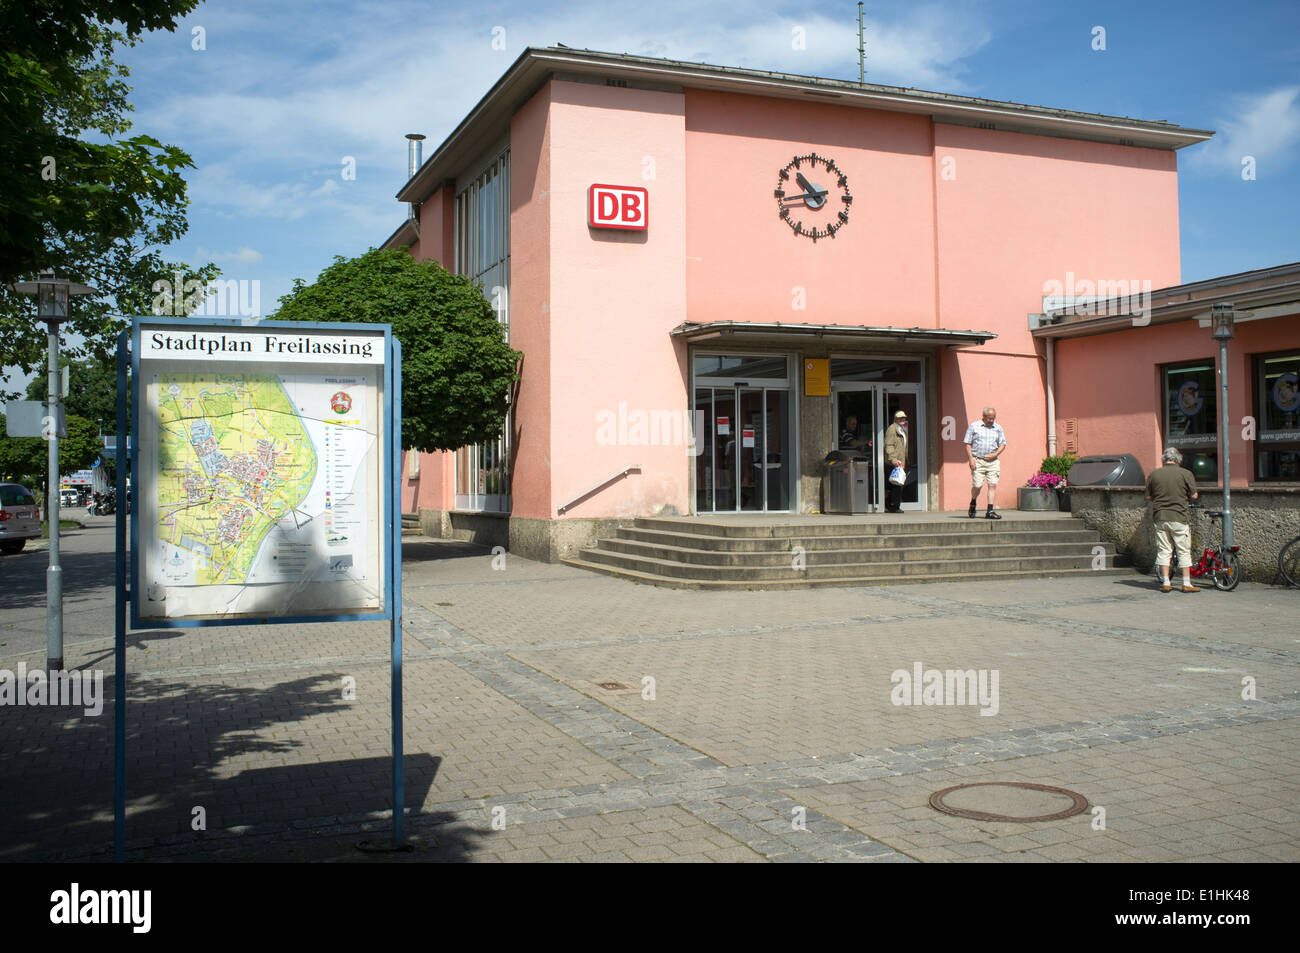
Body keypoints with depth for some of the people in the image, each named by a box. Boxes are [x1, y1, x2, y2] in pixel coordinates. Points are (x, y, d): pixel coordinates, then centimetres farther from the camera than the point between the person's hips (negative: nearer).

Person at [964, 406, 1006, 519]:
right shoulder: (974, 427, 4)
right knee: (977, 485, -7)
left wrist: (995, 454, -5)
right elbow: (968, 444, 3)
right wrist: (971, 459, -7)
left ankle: (990, 511, -5)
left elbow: (1003, 444, 13)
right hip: (977, 461, -2)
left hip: (992, 461, 3)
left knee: (993, 485, -7)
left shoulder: (998, 428, 11)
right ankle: (972, 505, 20)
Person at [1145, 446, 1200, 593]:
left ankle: (1165, 583, 7)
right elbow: (1194, 495, -2)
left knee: (1163, 550, 7)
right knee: (1184, 551, 5)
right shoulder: (1186, 474, -5)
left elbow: (1148, 496, 8)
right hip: (1179, 517, -2)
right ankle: (1187, 584, 6)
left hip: (1159, 516, 2)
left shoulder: (1154, 474, 2)